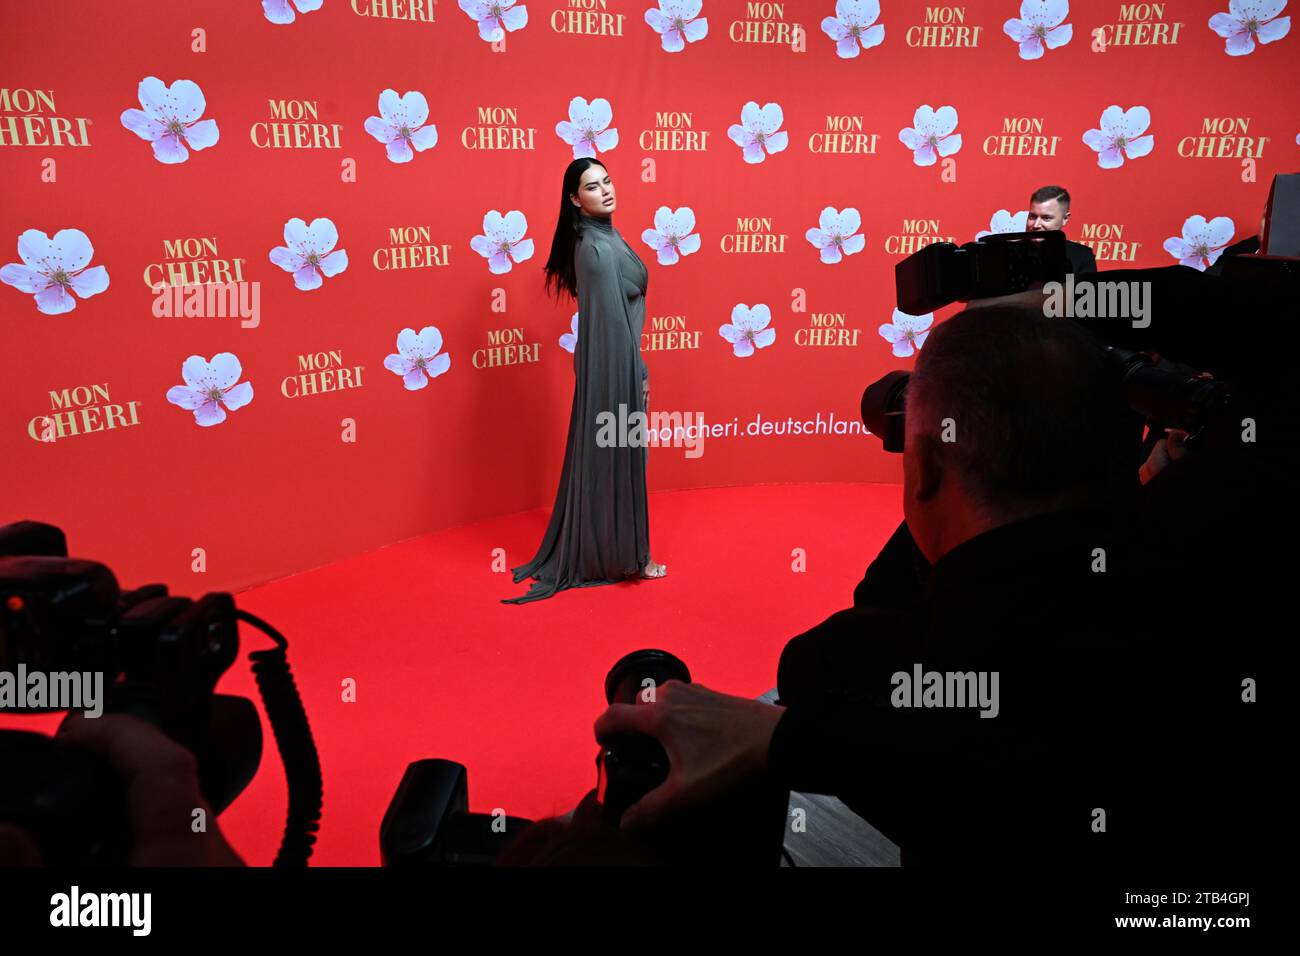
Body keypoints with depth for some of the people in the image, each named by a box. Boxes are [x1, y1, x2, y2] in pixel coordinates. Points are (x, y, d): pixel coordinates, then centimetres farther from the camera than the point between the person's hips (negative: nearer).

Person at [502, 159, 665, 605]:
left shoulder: (599, 237, 10)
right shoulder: (598, 247, -20)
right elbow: (614, 318, -22)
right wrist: (638, 370, -16)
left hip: (608, 361, 10)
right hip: (613, 364, -10)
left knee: (603, 455, 17)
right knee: (615, 455, 0)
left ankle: (592, 548, 29)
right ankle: (621, 554, 12)